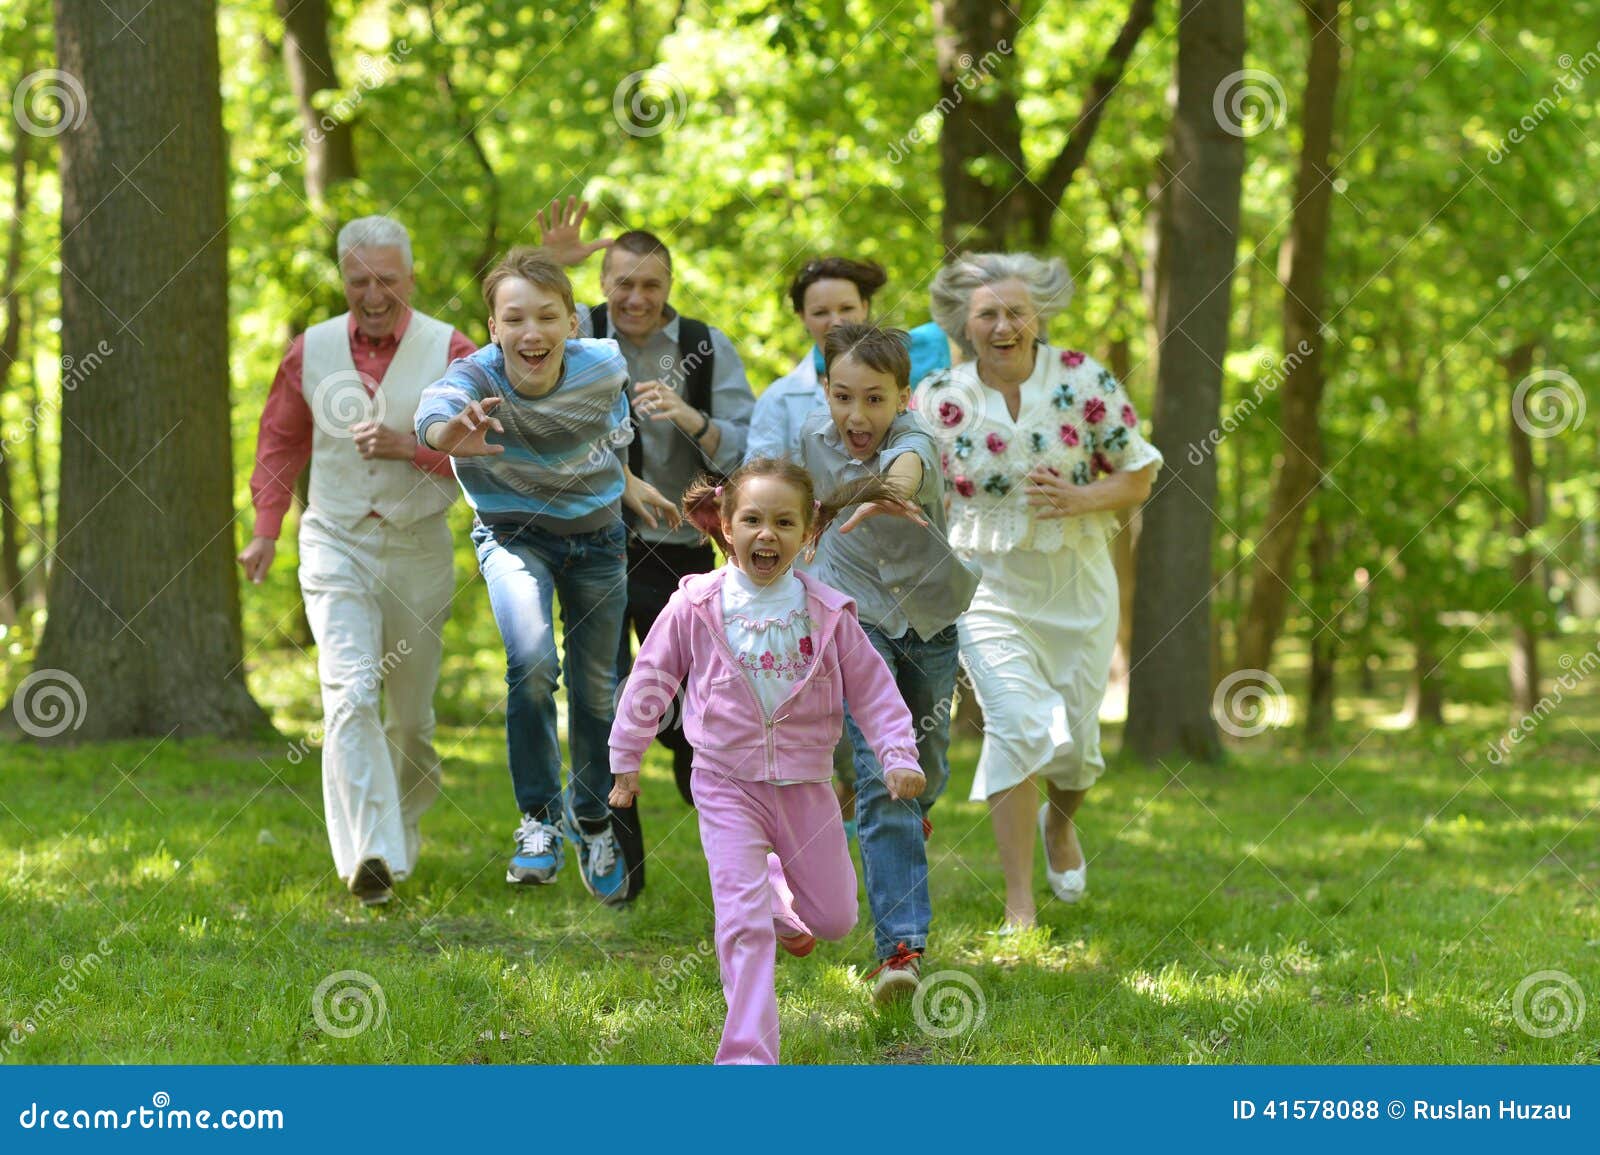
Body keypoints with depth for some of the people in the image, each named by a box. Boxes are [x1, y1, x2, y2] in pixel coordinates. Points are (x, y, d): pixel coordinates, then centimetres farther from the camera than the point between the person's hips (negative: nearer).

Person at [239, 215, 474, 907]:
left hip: (418, 545, 0)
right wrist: (266, 528, 12)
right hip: (336, 543, 0)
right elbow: (280, 441, 17)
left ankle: (403, 835, 33)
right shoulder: (312, 350, 5)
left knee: (411, 712, 11)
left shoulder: (449, 351, -2)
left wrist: (409, 446, -19)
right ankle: (369, 856, -27)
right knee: (350, 694, -18)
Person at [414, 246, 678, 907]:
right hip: (514, 534, -3)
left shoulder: (603, 368, -20)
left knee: (597, 690, 9)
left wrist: (627, 483, 8)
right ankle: (540, 818, -8)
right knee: (532, 663, -27)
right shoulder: (477, 376, -29)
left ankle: (592, 820, 36)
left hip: (596, 535, 3)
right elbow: (439, 406, -54)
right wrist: (450, 432, -76)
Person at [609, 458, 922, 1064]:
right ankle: (748, 1054, -5)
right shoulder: (695, 608, -10)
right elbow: (649, 683, 2)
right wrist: (626, 762, 8)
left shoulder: (828, 613, -7)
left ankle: (776, 889, 47)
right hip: (728, 784, -2)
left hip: (806, 782, 2)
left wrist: (898, 756, -11)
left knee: (835, 918, 13)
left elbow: (872, 688, 1)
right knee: (744, 924, -11)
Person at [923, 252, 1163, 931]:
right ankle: (1018, 907, -12)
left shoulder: (1085, 382, -8)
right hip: (987, 586, -1)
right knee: (1017, 725, -18)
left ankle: (1059, 824, 47)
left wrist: (1079, 498, -18)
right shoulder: (939, 400, -7)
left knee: (1074, 735, 9)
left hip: (1078, 581, 1)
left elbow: (1139, 477, -1)